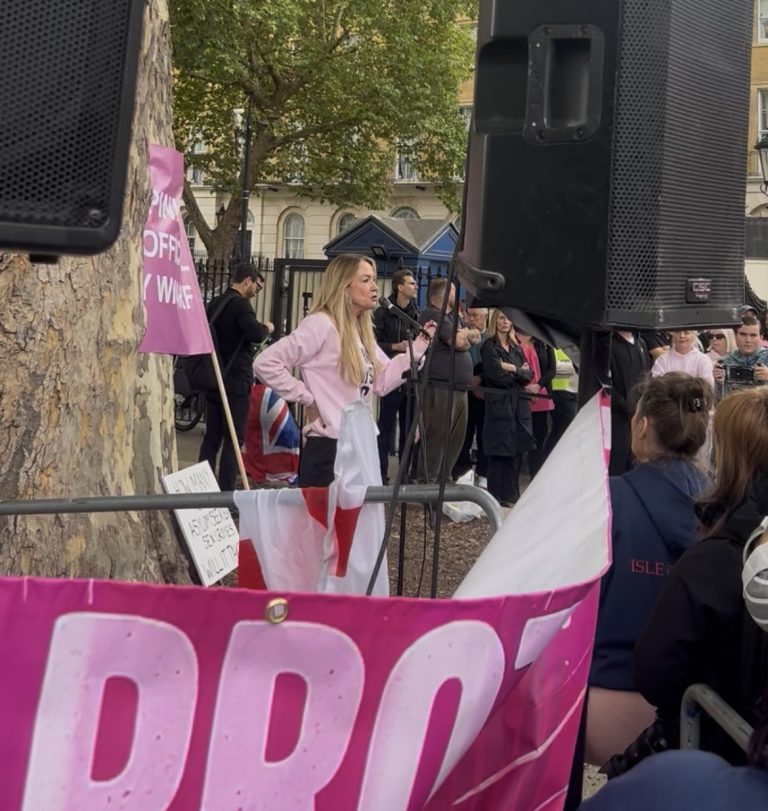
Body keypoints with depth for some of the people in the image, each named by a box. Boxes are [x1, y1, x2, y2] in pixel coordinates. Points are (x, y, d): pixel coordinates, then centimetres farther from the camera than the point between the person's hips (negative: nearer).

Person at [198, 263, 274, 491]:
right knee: (233, 440, -4)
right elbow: (255, 334, -25)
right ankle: (225, 491, -6)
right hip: (235, 381, -8)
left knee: (211, 437, 13)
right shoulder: (240, 304, -13)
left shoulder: (214, 304, 14)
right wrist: (267, 328, -4)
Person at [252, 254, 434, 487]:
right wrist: (307, 398, -15)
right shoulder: (321, 324, -14)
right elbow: (265, 363, -19)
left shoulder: (361, 331, 15)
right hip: (328, 448, -9)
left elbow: (383, 381, 13)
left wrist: (419, 345, 8)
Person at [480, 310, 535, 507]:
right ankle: (497, 496, -1)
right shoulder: (490, 346, -1)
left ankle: (511, 494, 12)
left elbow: (529, 374, 8)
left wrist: (512, 369, -7)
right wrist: (519, 371, -1)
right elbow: (496, 374, -13)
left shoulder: (516, 348, 18)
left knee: (516, 450, 5)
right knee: (500, 452, -6)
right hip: (499, 403, -6)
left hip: (519, 404, 6)